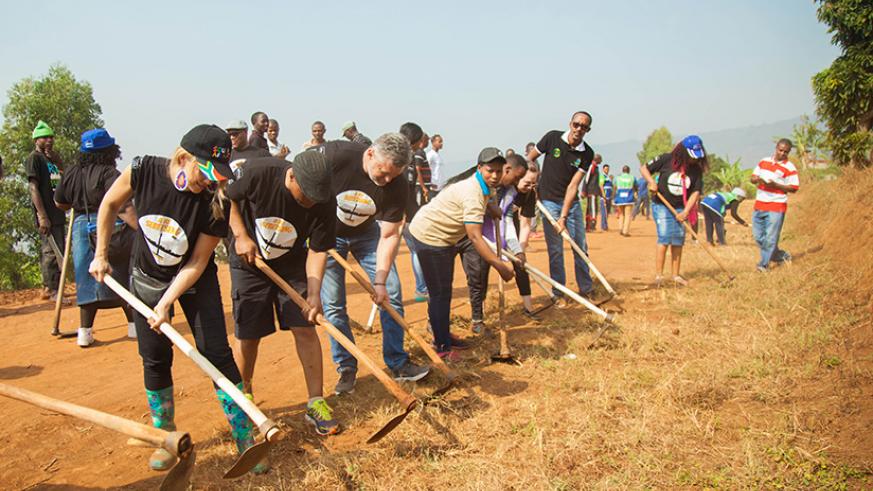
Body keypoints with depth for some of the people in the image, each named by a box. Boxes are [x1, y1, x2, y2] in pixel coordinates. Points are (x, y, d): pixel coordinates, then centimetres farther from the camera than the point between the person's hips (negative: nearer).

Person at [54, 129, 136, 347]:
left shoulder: (70, 174, 8)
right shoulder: (109, 173, -13)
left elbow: (59, 203, 20)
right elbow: (122, 207, -24)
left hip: (81, 227, 5)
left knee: (88, 279, 12)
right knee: (124, 278, 6)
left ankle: (85, 331, 10)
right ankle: (134, 325, 13)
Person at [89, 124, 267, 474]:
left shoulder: (214, 201, -27)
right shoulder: (143, 171, -23)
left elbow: (197, 262, -20)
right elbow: (110, 204, -3)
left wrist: (166, 304, -24)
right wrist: (101, 255, 0)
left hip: (195, 280, -2)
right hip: (147, 277, 2)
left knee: (216, 352, -6)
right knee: (154, 358, 7)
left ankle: (244, 438, 5)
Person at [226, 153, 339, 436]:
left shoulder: (324, 203, -23)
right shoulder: (257, 172, -27)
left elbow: (318, 251, -16)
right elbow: (228, 199, -8)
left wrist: (314, 292, -27)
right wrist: (241, 235, -18)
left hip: (292, 266, 1)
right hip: (249, 263, -1)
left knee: (305, 328, -7)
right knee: (248, 336, 1)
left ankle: (316, 404, 3)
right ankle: (243, 398, 26)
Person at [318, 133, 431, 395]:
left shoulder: (396, 186, -24)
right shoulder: (335, 155, -32)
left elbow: (389, 236, -19)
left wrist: (380, 281, -26)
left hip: (366, 234, 2)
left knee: (391, 295, -2)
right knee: (333, 305, -4)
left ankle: (398, 363, 11)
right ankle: (346, 369, 12)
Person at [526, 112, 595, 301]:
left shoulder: (587, 154, -8)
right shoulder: (552, 138, -11)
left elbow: (573, 185, -15)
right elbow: (529, 159, 2)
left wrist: (564, 216, -21)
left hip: (571, 202, 2)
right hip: (549, 201, -2)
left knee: (581, 246, 6)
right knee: (555, 249, -3)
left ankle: (586, 289, 20)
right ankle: (559, 294, 7)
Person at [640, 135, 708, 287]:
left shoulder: (696, 170, -3)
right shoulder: (667, 160, -12)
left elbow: (695, 192, -3)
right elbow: (644, 169, -3)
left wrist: (685, 212, -13)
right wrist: (651, 181, -21)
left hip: (680, 209, 4)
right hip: (662, 206, -4)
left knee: (678, 240, 5)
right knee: (665, 238, -14)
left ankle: (675, 275, 15)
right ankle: (658, 275, -10)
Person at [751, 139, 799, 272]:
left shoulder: (789, 168, -5)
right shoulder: (764, 162, 11)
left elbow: (794, 188, -7)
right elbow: (753, 178, 16)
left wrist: (775, 185, -19)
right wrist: (757, 179, -9)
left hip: (776, 207, -6)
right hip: (759, 205, 6)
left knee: (770, 238, -6)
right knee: (759, 237, 10)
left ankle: (764, 264, 2)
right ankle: (781, 256, 26)